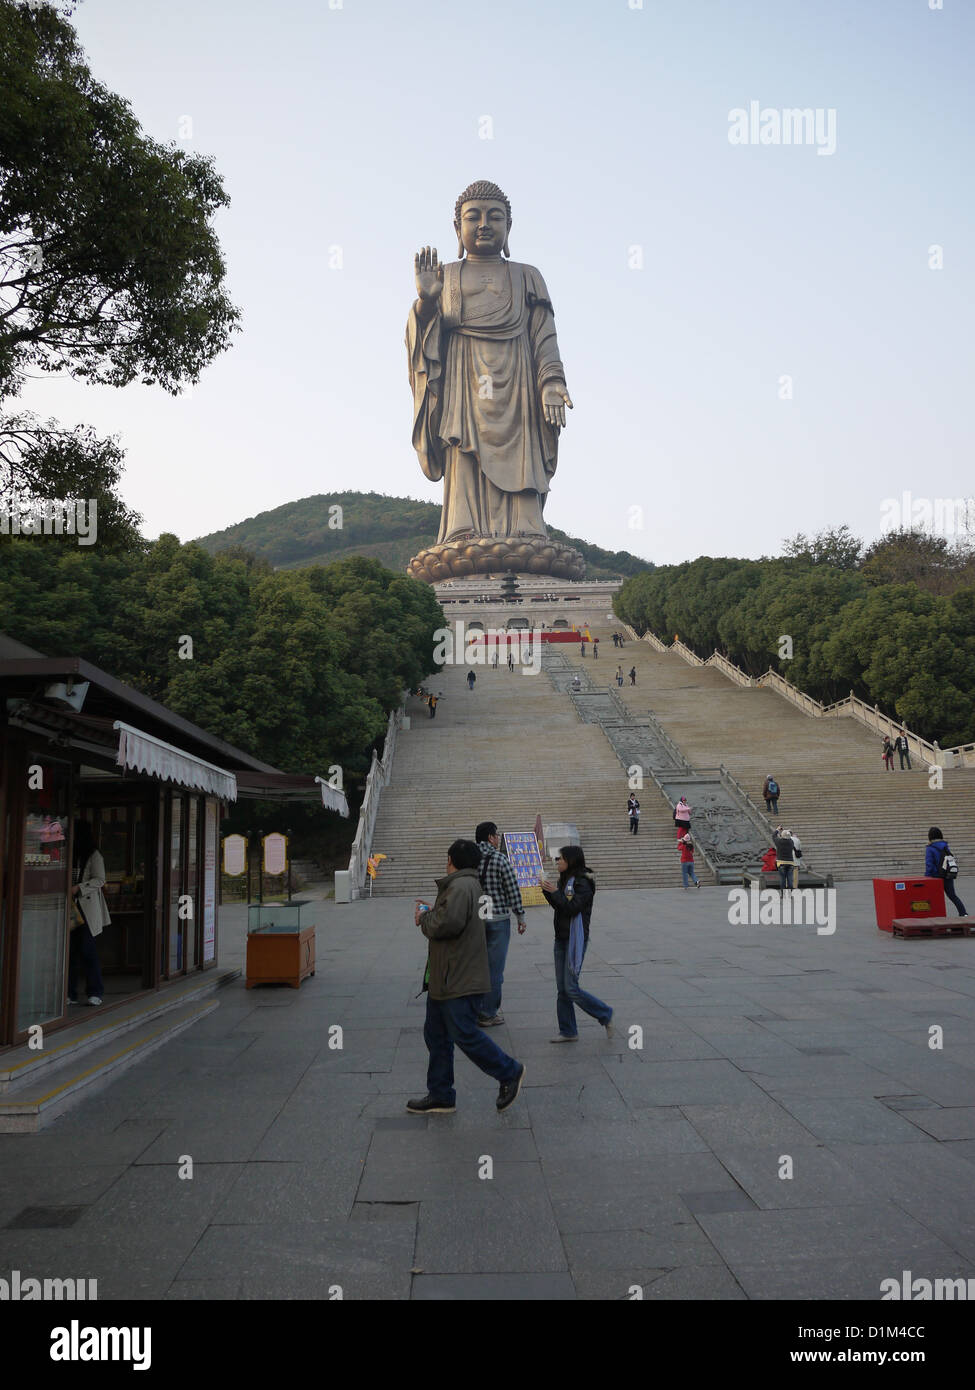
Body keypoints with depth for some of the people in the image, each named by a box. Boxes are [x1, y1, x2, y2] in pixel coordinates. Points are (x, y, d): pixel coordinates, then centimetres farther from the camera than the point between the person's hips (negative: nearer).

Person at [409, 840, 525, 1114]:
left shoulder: (461, 886, -20)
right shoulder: (461, 885, 16)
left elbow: (448, 923, -31)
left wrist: (424, 919, -14)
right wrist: (431, 911, 12)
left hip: (459, 980, -11)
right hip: (444, 978, 11)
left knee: (465, 1034, -4)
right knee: (436, 1035, 13)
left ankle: (509, 1073, 14)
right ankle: (440, 1096, 20)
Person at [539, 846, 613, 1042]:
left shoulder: (582, 883, -15)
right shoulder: (565, 880, 11)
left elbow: (572, 908, -22)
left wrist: (555, 891, -18)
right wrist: (547, 891, 3)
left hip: (575, 939, -9)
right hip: (561, 938, 9)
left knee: (571, 988, -8)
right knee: (562, 989, 9)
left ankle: (605, 1015, 10)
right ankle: (568, 1032, 17)